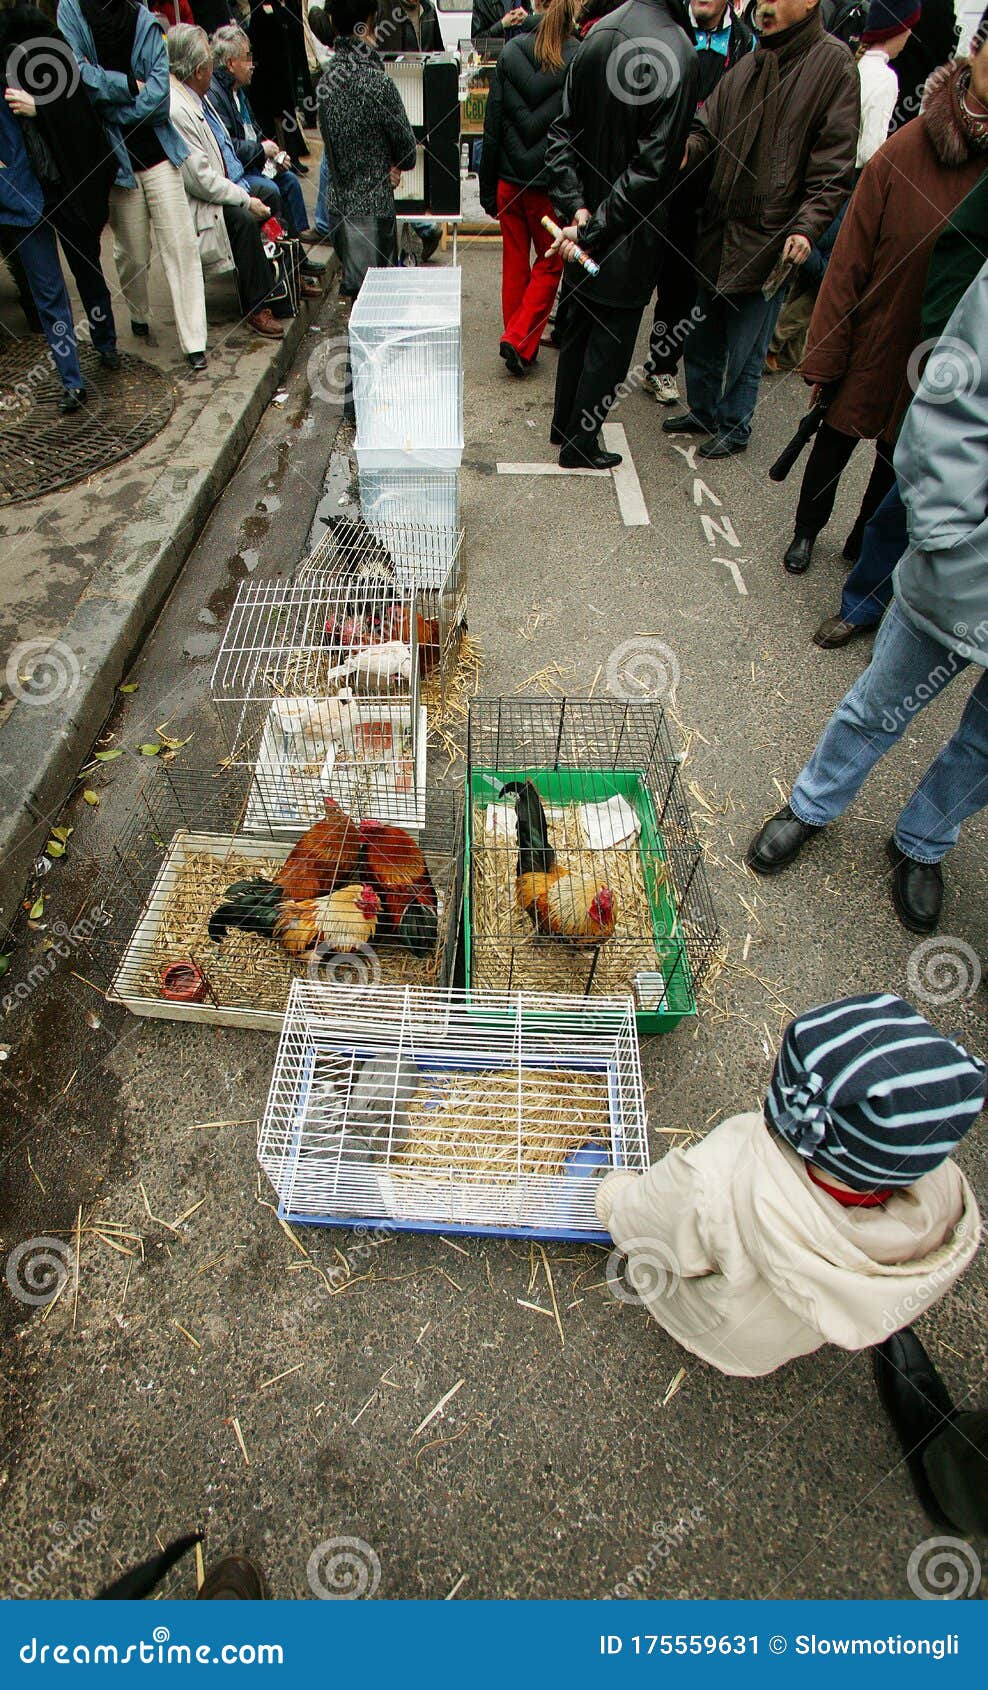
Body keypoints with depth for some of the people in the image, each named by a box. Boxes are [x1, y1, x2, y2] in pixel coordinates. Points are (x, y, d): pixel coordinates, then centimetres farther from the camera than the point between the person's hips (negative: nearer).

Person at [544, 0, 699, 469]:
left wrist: (575, 206, -7)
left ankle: (564, 425, 31)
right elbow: (651, 168, -22)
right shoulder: (676, 53, -20)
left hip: (587, 224, 7)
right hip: (628, 235, -6)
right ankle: (580, 444, 13)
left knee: (579, 327, 19)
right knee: (611, 340, 6)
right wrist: (594, 230, -17)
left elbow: (562, 132, -1)